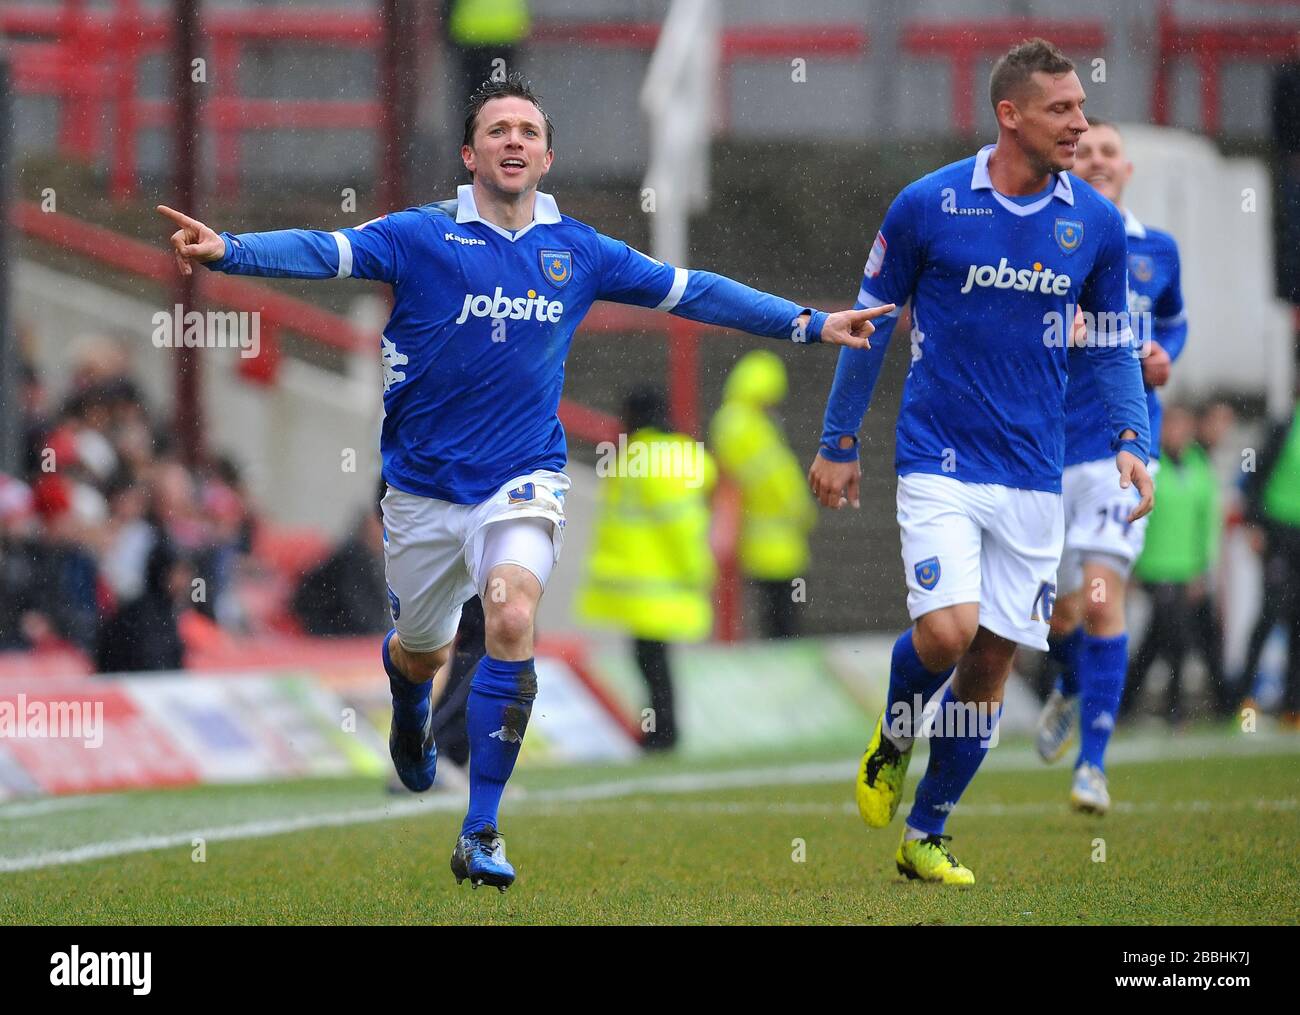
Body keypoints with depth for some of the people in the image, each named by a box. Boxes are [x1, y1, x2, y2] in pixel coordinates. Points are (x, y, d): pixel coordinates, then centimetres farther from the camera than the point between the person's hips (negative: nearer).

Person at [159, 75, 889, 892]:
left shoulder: (578, 251, 2)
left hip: (522, 483, 0)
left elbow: (692, 292, 11)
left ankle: (482, 833, -18)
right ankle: (412, 717, 58)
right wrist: (228, 250, -38)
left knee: (513, 620, -25)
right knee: (423, 654, 16)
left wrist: (811, 326, 12)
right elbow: (324, 253, -20)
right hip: (425, 484, 0)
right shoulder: (421, 238, -7)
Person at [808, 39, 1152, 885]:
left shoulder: (1097, 222, 2)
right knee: (946, 631, -20)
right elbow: (871, 323, 4)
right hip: (939, 459, -3)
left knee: (994, 659, 4)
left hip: (1033, 474, 3)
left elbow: (1113, 347, 13)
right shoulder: (927, 206, -7)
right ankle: (894, 738, 14)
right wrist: (839, 443, 8)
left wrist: (1133, 443, -3)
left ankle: (926, 835, 19)